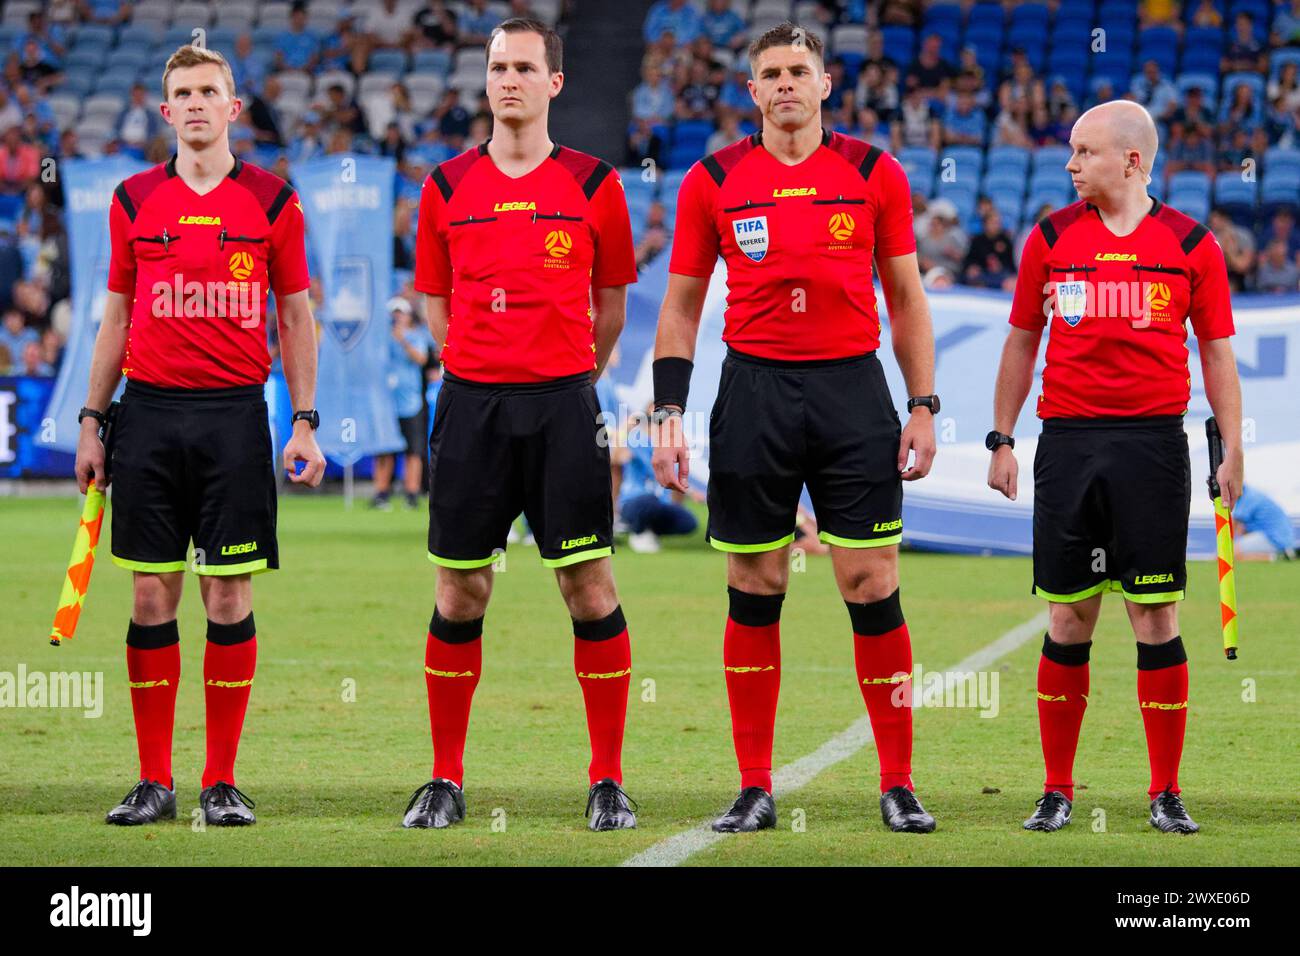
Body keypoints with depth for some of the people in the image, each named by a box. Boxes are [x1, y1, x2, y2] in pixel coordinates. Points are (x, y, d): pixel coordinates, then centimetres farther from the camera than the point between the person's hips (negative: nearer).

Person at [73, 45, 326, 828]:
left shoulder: (272, 200, 4)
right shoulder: (135, 201, 8)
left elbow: (297, 316, 7)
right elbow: (117, 318, 13)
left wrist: (305, 423, 0)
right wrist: (91, 422, 8)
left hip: (235, 413, -1)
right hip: (150, 412, 1)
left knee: (230, 596, -2)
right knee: (152, 594, 1)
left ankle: (223, 784, 4)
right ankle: (154, 783, 6)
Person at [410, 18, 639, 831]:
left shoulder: (593, 185, 2)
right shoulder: (448, 188, 6)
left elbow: (610, 305, 12)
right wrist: (482, 365, 11)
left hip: (563, 402, -1)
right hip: (471, 403, 2)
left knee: (590, 588, -3)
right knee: (460, 594, 4)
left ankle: (609, 783, 5)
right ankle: (446, 781, 13)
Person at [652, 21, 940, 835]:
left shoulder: (875, 174, 5)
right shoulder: (713, 181, 4)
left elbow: (906, 297, 9)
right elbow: (683, 305, 10)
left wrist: (924, 407, 2)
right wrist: (668, 412, 1)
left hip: (852, 387, 0)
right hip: (754, 390, 0)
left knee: (874, 586, -3)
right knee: (755, 592, 3)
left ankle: (898, 784, 4)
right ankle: (755, 789, 10)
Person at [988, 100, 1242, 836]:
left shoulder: (1192, 245, 3)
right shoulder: (1051, 239, 7)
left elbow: (1217, 352, 7)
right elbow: (1022, 342, 14)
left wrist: (1232, 447, 0)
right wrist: (1002, 438, 10)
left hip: (1154, 443, -1)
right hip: (1068, 442, 1)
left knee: (1157, 617, -1)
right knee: (1068, 620, 2)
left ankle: (1167, 794, 6)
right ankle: (1057, 792, 10)